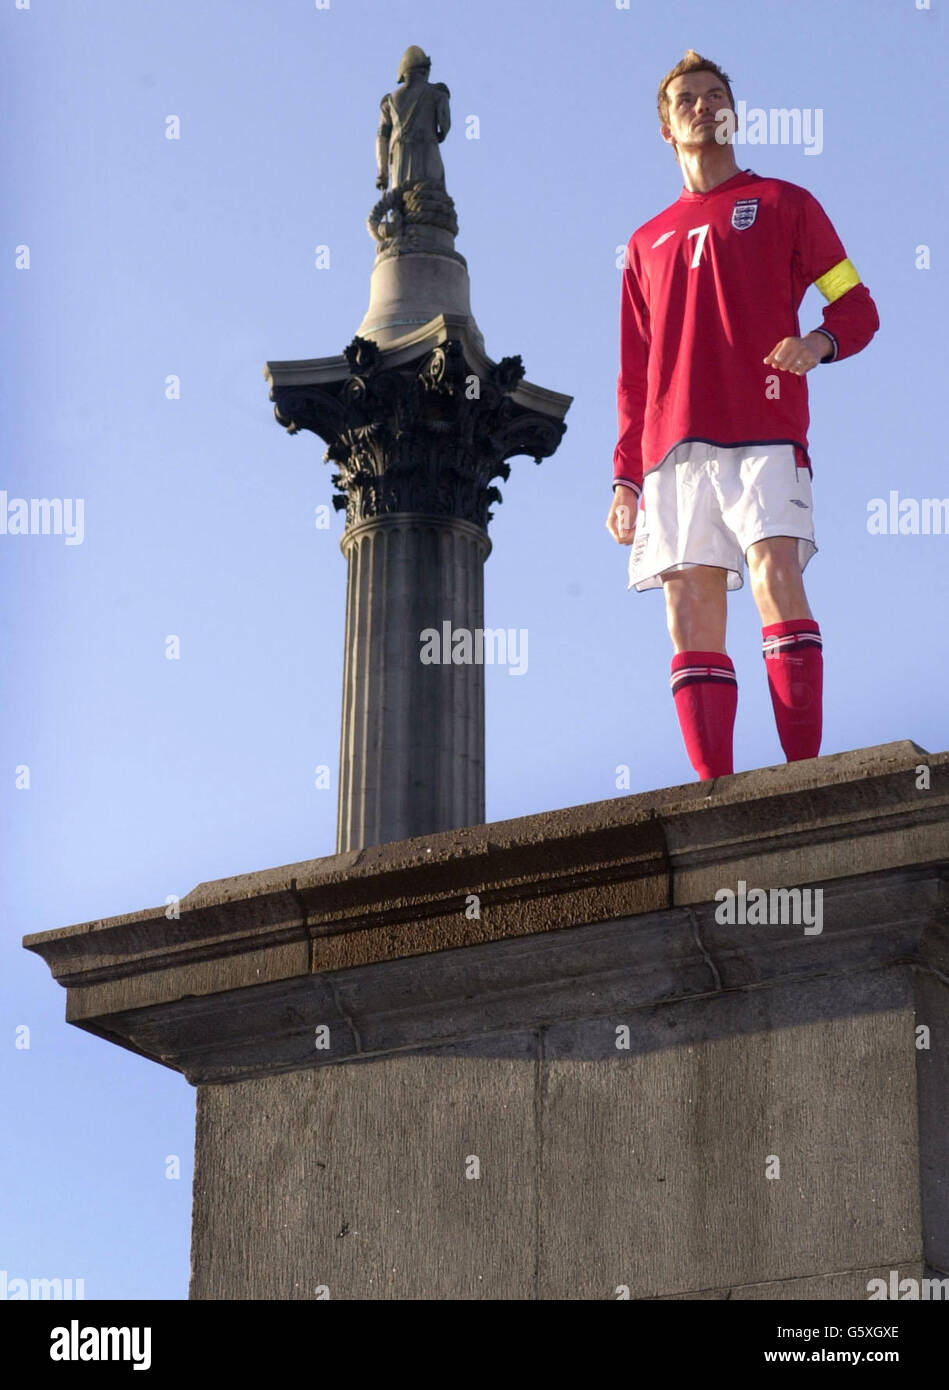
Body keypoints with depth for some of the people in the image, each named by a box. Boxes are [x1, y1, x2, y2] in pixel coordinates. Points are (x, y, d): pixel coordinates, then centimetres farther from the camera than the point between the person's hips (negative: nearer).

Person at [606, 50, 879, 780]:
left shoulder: (782, 203, 16)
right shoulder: (648, 242, 26)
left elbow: (858, 309, 10)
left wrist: (818, 343, -13)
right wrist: (625, 476, 13)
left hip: (762, 427, -4)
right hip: (673, 446, 4)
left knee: (775, 572, -22)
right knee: (691, 609, -9)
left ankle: (804, 770, -28)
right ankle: (717, 789, -14)